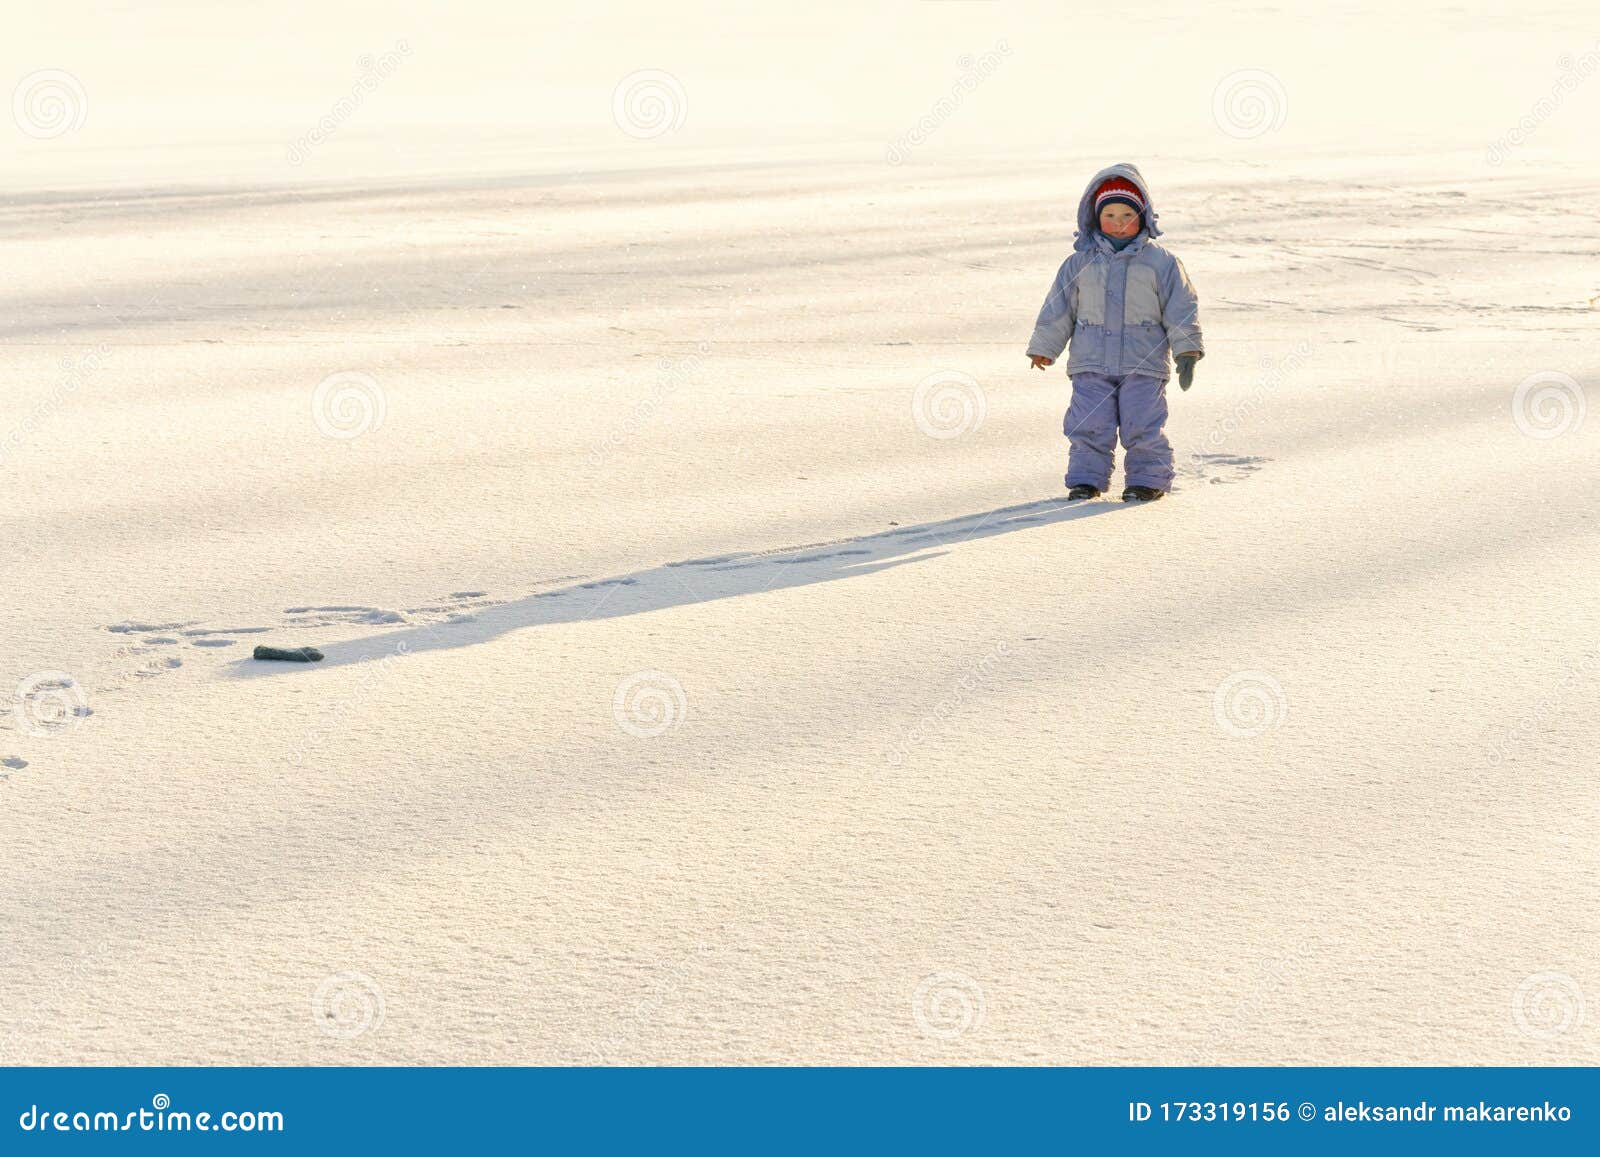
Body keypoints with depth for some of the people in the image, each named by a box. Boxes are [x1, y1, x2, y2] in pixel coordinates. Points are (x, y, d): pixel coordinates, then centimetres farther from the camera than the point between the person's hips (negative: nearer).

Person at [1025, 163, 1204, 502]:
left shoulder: (1161, 261, 2)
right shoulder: (1080, 262, 7)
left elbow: (1181, 308, 3)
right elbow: (1058, 309, 14)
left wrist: (1187, 350, -4)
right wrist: (1043, 347, 15)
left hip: (1143, 363, -2)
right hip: (1091, 363, 2)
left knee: (1142, 426, -4)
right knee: (1089, 426, -2)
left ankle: (1149, 479, 11)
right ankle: (1087, 478, 11)